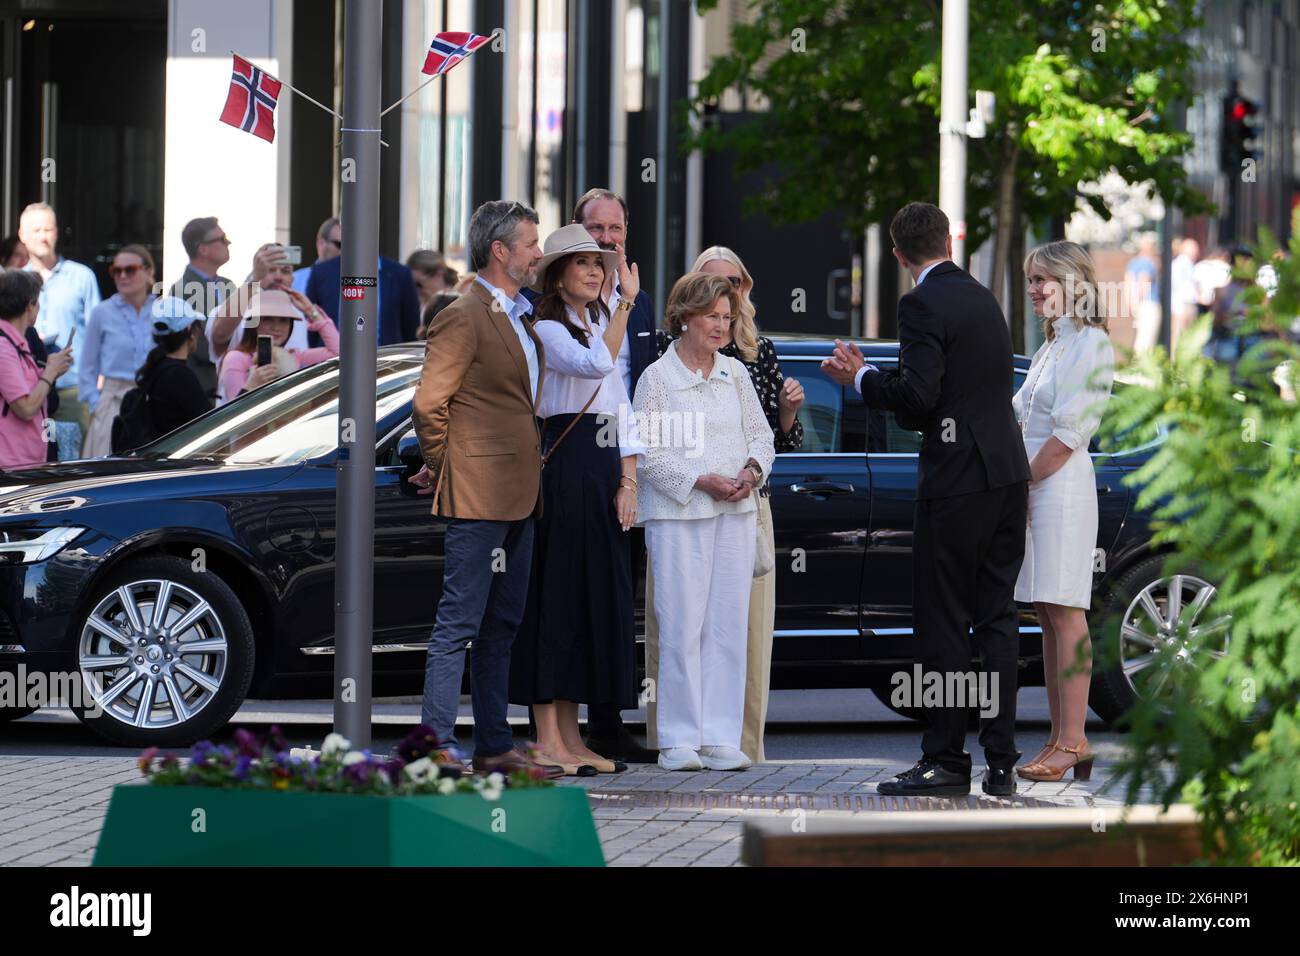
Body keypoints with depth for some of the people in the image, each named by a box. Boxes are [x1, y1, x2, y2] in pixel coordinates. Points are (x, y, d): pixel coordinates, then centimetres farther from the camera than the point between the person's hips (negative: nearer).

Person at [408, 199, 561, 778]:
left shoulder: (520, 319, 18)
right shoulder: (464, 318, -12)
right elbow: (428, 405, -14)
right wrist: (444, 468, -5)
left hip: (517, 499, 9)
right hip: (478, 495, -9)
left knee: (501, 628, 11)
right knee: (459, 626, -9)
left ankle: (494, 748, 15)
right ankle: (437, 748, -8)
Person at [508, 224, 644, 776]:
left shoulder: (601, 327, 19)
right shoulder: (546, 329, -6)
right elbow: (596, 363, -25)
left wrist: (628, 482, 7)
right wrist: (628, 302, -23)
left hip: (603, 474, 8)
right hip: (561, 473, -8)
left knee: (597, 601, 7)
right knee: (555, 595, -8)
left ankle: (571, 738, 11)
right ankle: (548, 741, -7)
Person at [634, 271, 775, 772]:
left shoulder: (735, 374, 12)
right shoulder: (656, 378, -2)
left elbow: (761, 434, 16)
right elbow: (647, 452, -6)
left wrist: (752, 470, -5)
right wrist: (701, 480, -15)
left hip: (735, 511, 5)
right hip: (678, 514, -4)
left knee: (728, 626, 2)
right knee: (682, 627, -6)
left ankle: (720, 737, 5)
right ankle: (679, 740, -1)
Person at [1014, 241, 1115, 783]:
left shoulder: (1090, 345, -9)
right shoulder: (1050, 348, 19)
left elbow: (1068, 434, -14)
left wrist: (1020, 481, -10)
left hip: (1062, 487, -9)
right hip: (1031, 487, 9)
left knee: (1065, 612, -9)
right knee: (1047, 616, 8)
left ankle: (1073, 742, -10)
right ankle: (1060, 739, 10)